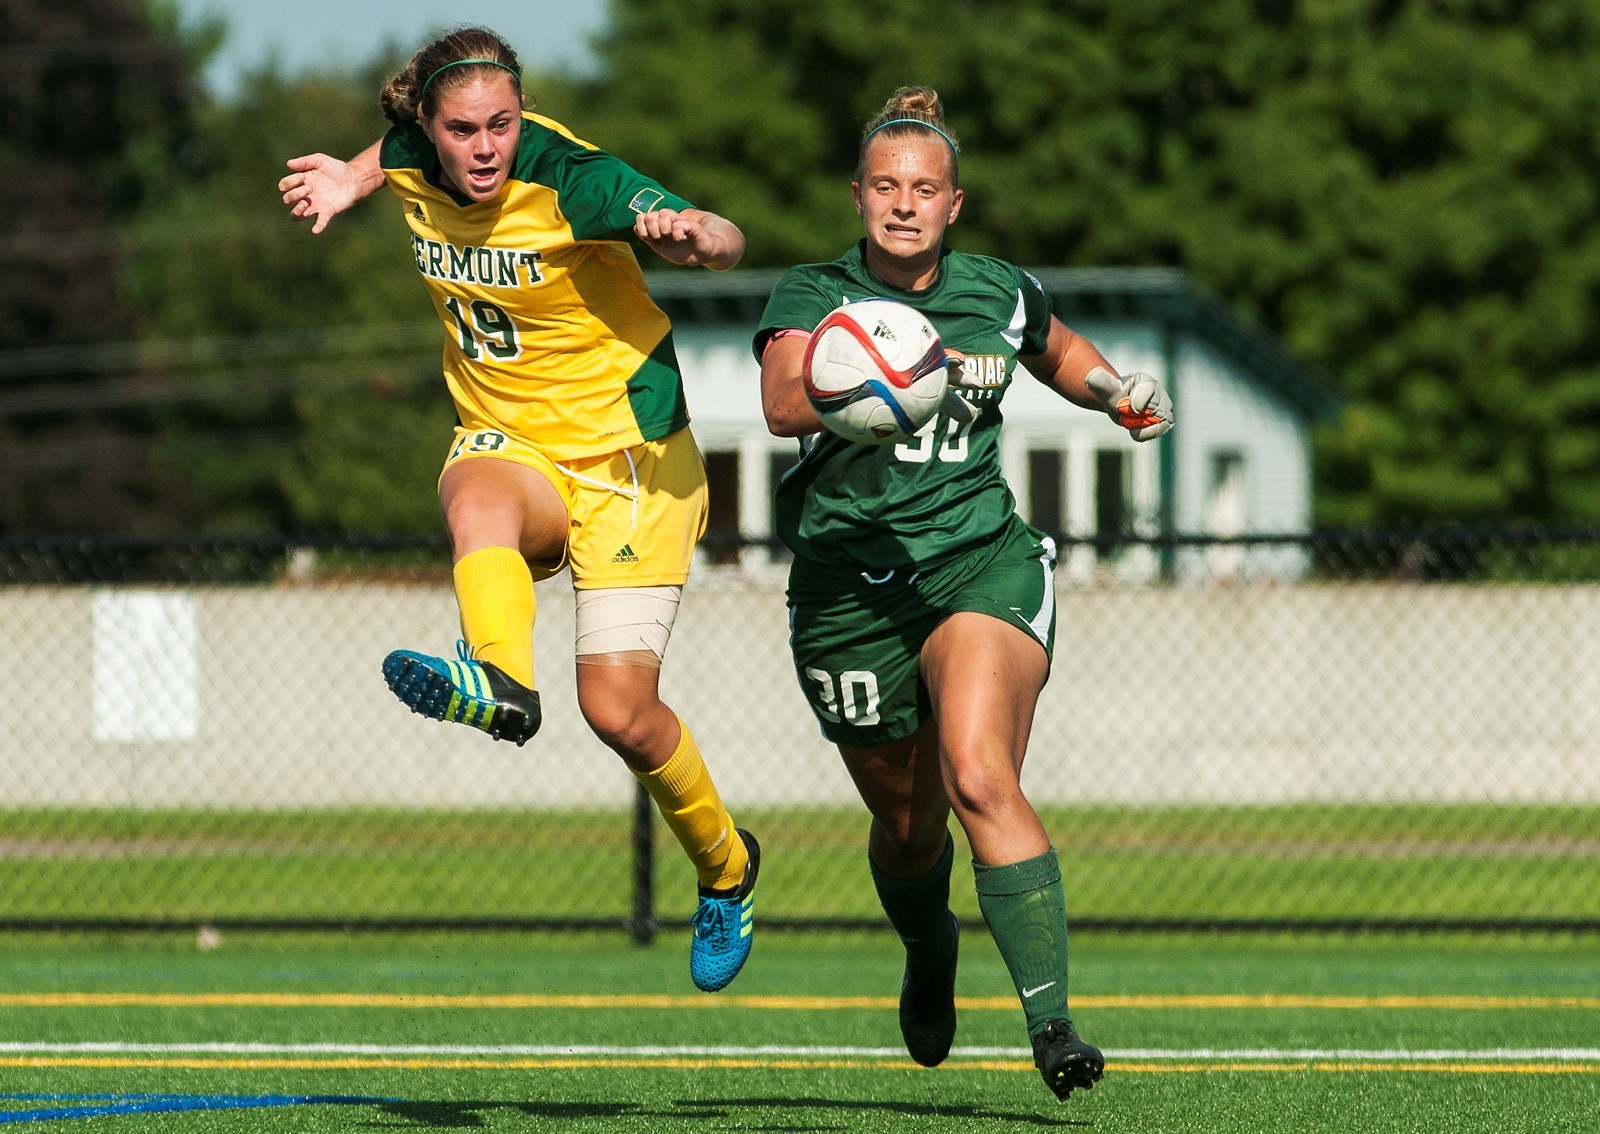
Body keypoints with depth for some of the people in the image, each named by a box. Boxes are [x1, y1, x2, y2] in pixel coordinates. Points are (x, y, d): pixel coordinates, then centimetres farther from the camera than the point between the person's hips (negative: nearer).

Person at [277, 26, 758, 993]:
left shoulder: (573, 179, -20)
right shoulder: (416, 162, -3)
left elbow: (727, 243, -31)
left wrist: (693, 232, -54)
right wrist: (352, 181, 5)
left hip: (626, 450, -4)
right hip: (510, 441, 4)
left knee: (620, 711, -10)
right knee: (474, 497, -36)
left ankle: (726, 866, 18)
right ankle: (502, 684, -62)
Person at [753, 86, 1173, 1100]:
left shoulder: (1000, 294, 5)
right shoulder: (811, 297, -4)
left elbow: (1060, 353, 28)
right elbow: (783, 407, -25)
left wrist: (1120, 393, 8)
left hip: (982, 565, -1)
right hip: (849, 587, 1)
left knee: (980, 780, -23)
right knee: (906, 823, 13)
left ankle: (1052, 1025, -28)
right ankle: (930, 951, 49)